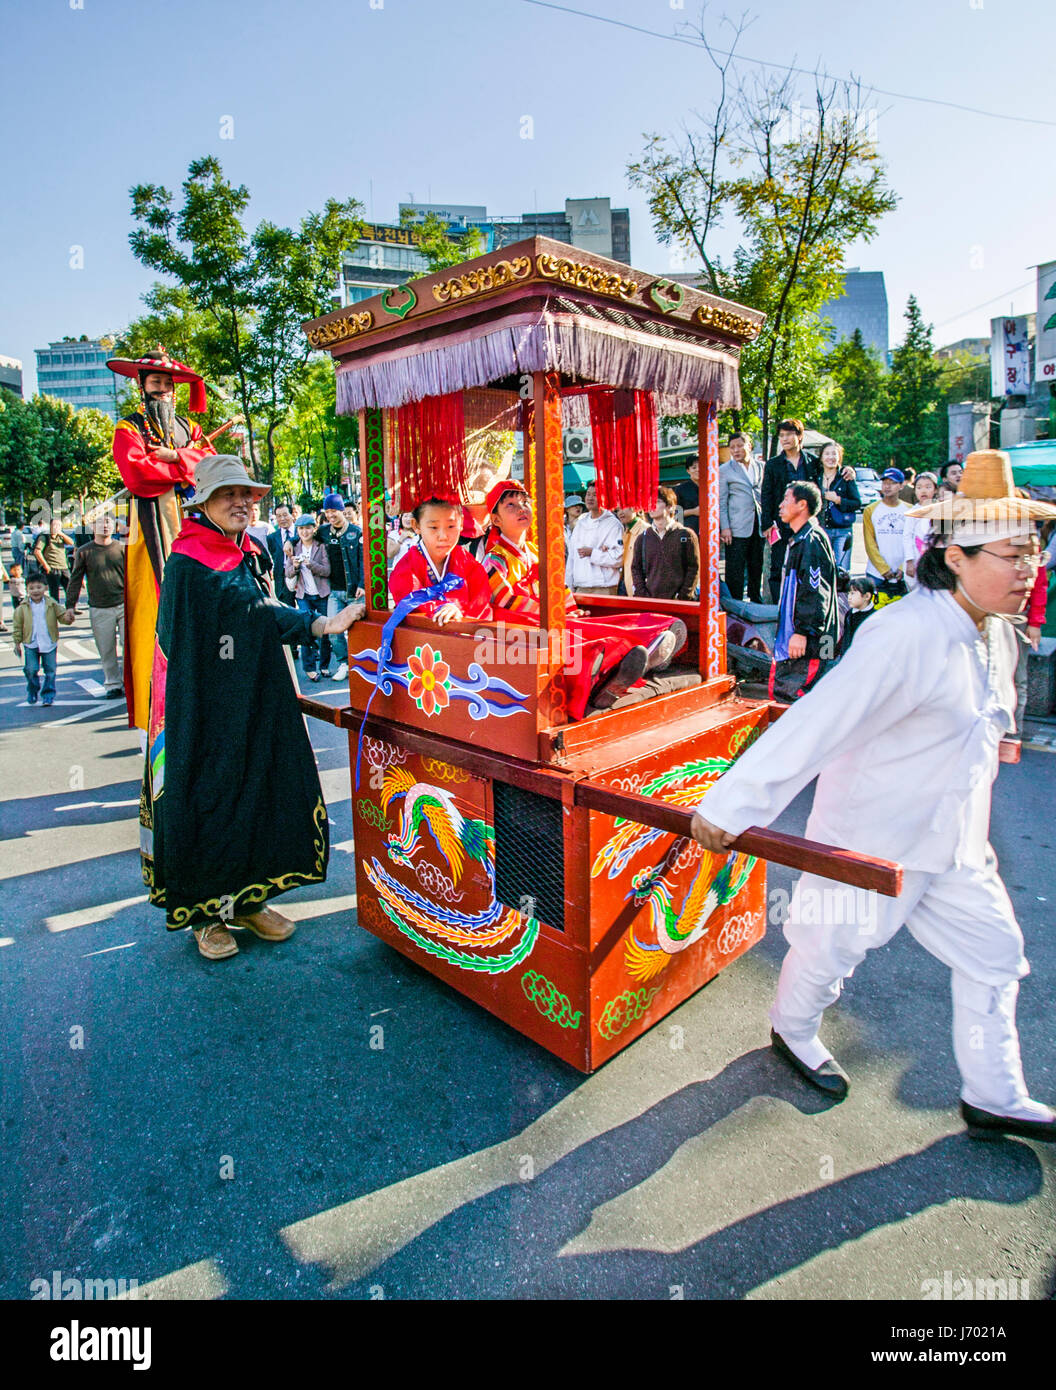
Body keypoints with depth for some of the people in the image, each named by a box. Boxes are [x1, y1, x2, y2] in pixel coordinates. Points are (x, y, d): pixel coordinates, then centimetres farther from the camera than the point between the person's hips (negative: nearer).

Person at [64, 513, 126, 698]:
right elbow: (75, 579, 8)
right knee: (106, 650, 5)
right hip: (99, 610, 0)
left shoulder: (122, 548, 5)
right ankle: (113, 684, 17)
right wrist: (70, 605, 5)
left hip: (124, 605, 0)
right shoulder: (84, 552, 4)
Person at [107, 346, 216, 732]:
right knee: (154, 606, -8)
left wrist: (175, 456, -7)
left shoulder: (188, 428, 23)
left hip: (191, 523, 4)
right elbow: (137, 475, -9)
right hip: (152, 525, -4)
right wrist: (185, 468, -1)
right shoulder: (129, 428, 8)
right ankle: (154, 704, -7)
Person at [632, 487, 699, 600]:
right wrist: (642, 595, -1)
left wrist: (682, 596, -9)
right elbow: (636, 568, 12)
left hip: (677, 601, -2)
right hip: (650, 601, 3)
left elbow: (694, 568, -1)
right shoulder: (643, 538, 11)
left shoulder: (686, 535, 2)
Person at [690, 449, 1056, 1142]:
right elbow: (814, 724, -33)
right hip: (873, 836, -9)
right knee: (834, 943, 12)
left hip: (952, 837, 9)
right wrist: (733, 804, -34)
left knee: (995, 952, 16)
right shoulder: (906, 635, -28)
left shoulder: (995, 632, 3)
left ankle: (994, 1099, 37)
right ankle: (792, 1031, 43)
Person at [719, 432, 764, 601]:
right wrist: (724, 528, -9)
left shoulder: (760, 467, 13)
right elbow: (721, 502, -2)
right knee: (735, 570, -4)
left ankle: (756, 603, 22)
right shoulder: (725, 470, 1)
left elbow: (765, 496, 19)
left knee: (757, 568, 11)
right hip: (737, 528, -4)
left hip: (758, 527, 4)